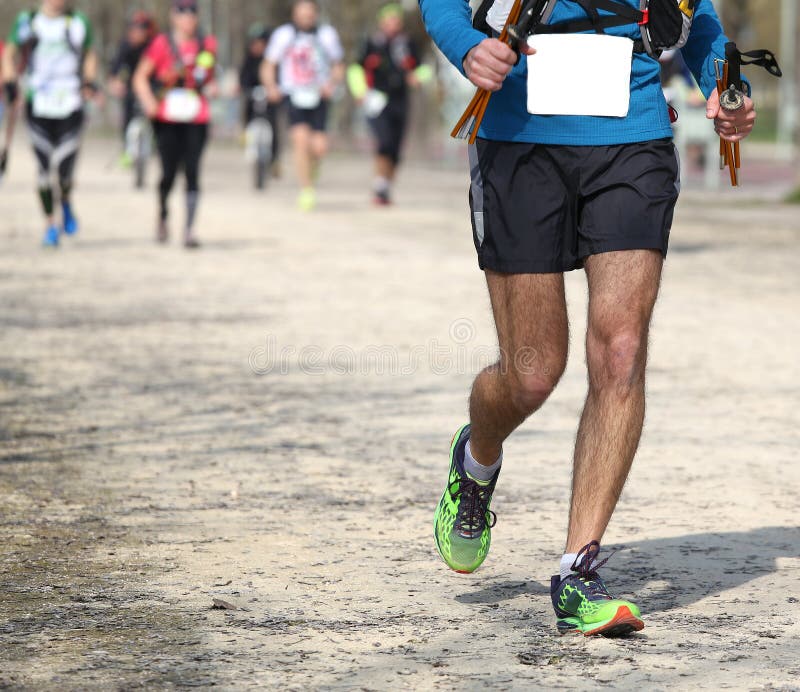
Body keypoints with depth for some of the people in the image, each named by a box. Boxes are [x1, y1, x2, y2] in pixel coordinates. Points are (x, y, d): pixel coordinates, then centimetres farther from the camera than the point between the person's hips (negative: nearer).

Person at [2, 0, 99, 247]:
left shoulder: (78, 23, 4)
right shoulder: (27, 21, 2)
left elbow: (89, 55, 19)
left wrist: (90, 82, 4)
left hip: (70, 106, 0)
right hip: (38, 106, 0)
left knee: (65, 168, -6)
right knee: (44, 168, -4)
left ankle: (66, 202, 28)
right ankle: (50, 224, 10)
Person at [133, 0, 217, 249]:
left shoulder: (207, 45, 7)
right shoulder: (162, 44, -1)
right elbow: (141, 77, 3)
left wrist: (210, 87, 1)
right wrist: (148, 101, -12)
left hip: (197, 119, 2)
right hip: (167, 120, -1)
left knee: (192, 172, -7)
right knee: (169, 173, 2)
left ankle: (189, 228, -8)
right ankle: (162, 216, 30)